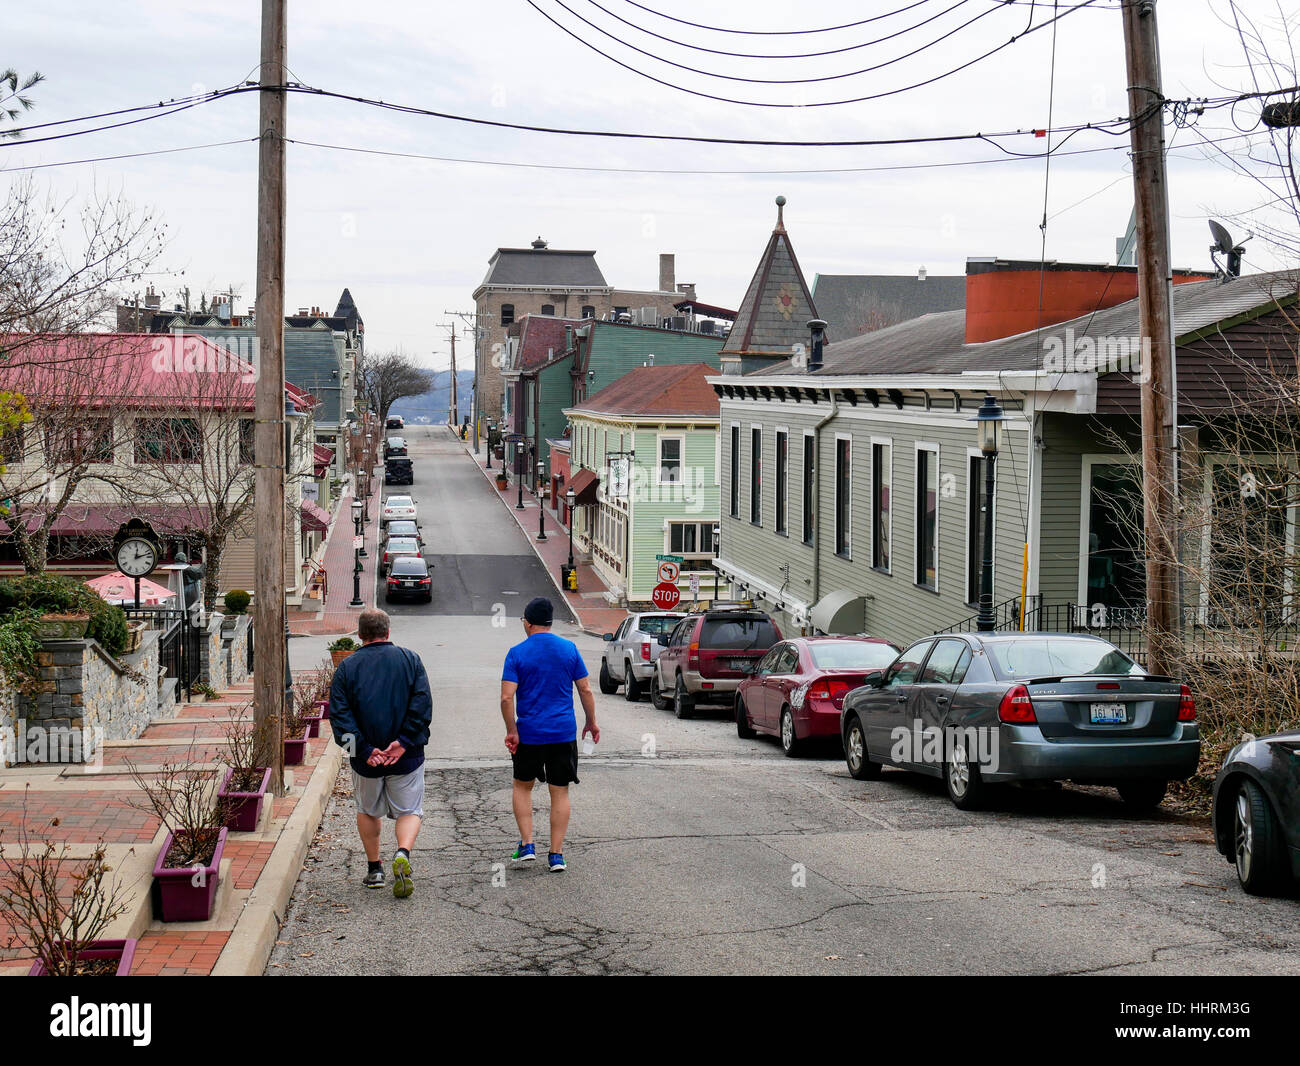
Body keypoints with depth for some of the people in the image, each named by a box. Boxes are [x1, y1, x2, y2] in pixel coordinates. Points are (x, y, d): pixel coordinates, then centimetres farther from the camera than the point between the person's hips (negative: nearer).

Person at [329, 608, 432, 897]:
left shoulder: (347, 667, 1)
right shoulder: (410, 660, 2)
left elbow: (339, 714, -8)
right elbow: (422, 703, -10)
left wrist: (364, 750, -12)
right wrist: (404, 741, -14)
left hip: (366, 758, 1)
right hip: (407, 758, -1)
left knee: (368, 811, 21)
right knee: (409, 811, 9)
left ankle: (374, 869, 24)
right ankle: (403, 854, -18)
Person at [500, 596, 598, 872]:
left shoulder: (517, 653, -5)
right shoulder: (569, 649, 1)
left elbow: (507, 698, -13)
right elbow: (585, 690, 2)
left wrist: (511, 731, -5)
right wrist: (591, 722, 14)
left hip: (529, 733, -1)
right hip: (564, 733, 1)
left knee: (522, 786, 18)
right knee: (560, 792, 7)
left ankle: (527, 844, 10)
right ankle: (556, 855, 6)